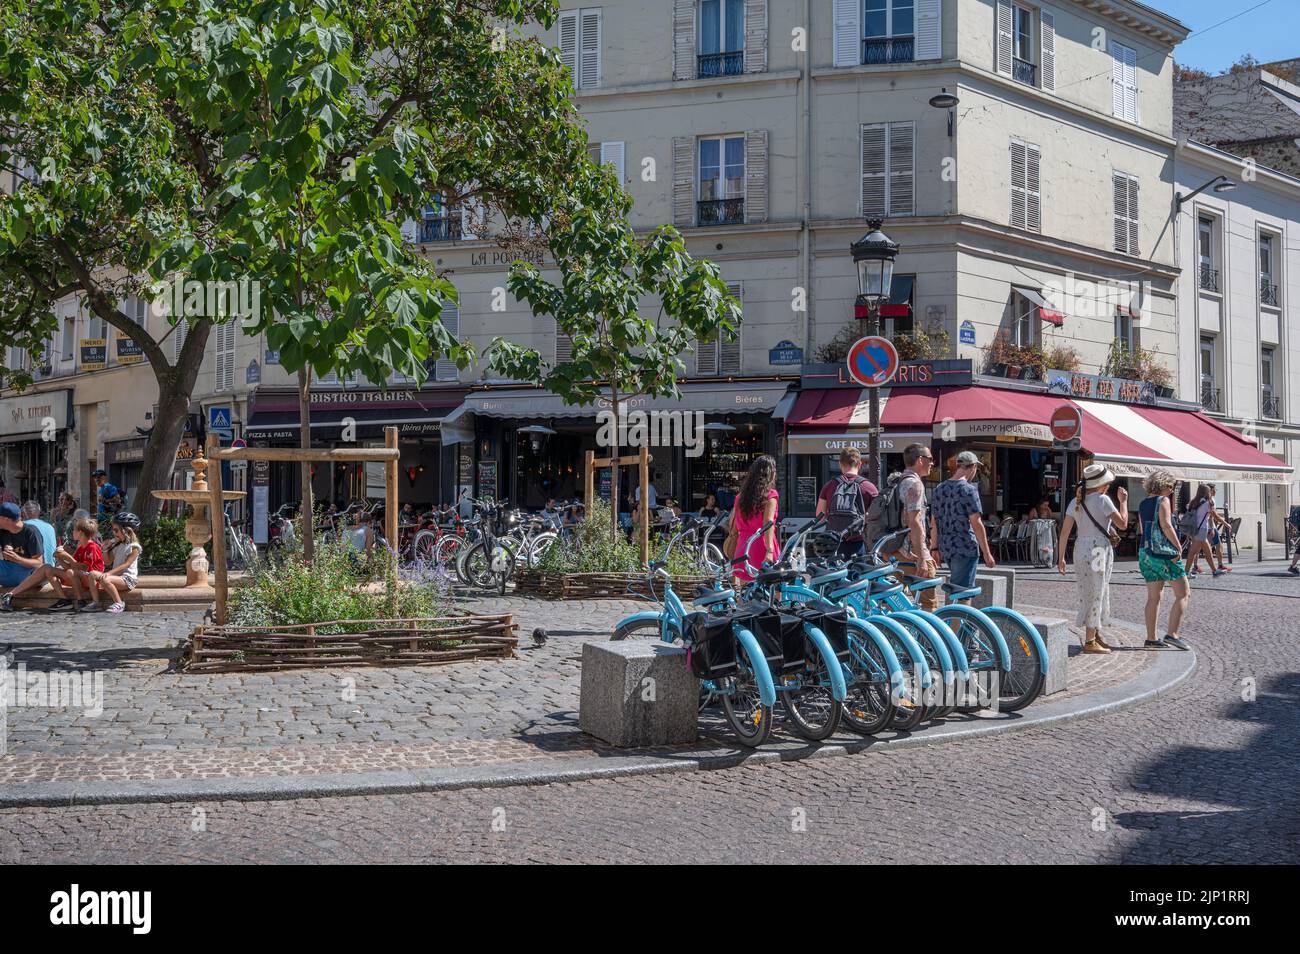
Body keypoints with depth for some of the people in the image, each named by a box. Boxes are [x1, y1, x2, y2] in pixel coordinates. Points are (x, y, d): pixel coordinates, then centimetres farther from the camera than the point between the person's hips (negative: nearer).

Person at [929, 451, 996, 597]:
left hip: (945, 548, 8)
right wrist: (986, 553, -11)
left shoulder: (939, 489, 11)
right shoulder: (968, 489, -12)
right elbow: (976, 524, -14)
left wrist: (934, 548, 19)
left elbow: (934, 523, 13)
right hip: (965, 547, -8)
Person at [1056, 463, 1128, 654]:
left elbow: (1064, 532, 7)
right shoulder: (1102, 500, -10)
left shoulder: (1075, 502, 9)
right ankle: (1090, 641, -1)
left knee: (1090, 592, 17)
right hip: (1099, 548, -7)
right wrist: (1123, 501, 3)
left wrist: (1061, 557, 11)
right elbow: (1123, 524, -9)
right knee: (1096, 593, -2)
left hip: (1080, 549, 7)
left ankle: (1096, 635, 29)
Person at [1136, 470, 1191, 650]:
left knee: (1153, 597, 11)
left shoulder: (1142, 505, 14)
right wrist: (1179, 546, -13)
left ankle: (1151, 639, 9)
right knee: (1183, 593, -1)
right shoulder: (1163, 501, -8)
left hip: (1146, 553, 8)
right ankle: (1172, 634, -12)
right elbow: (1166, 525, -19)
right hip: (1164, 553, -8)